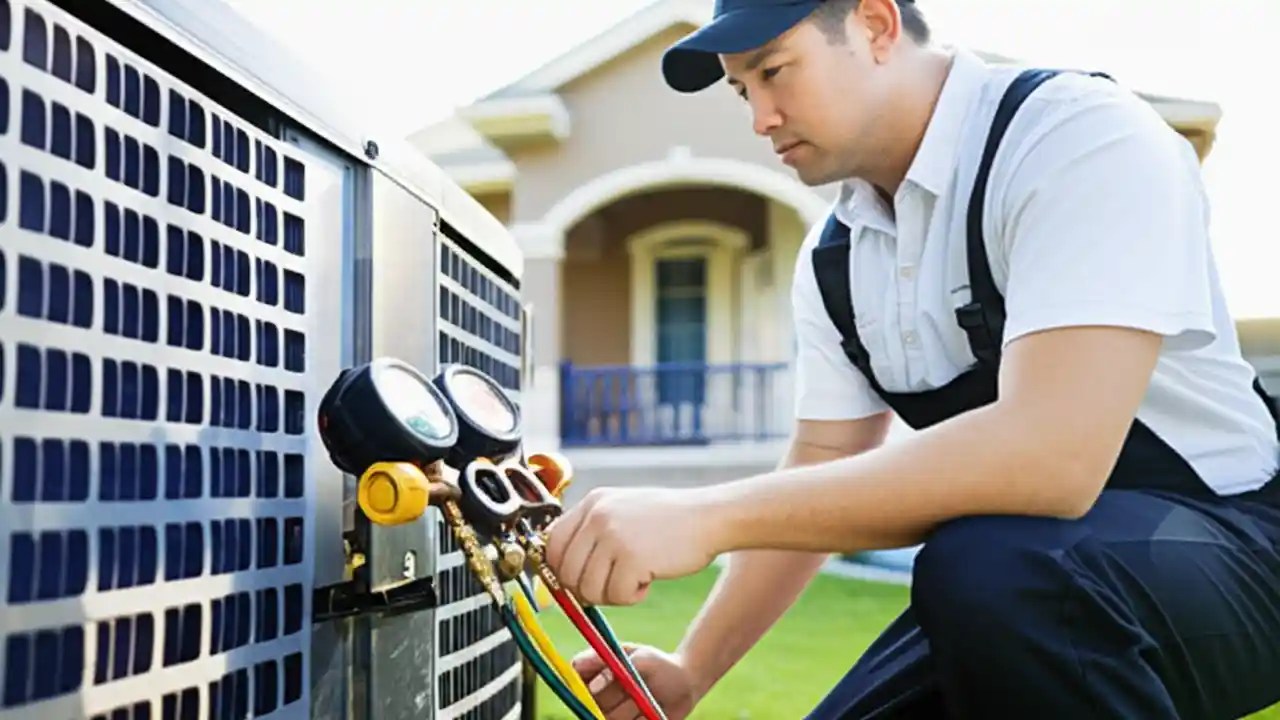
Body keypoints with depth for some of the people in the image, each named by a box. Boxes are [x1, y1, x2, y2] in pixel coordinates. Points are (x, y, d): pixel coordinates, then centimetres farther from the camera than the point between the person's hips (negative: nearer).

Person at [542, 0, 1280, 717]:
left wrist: (707, 515, -36)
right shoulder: (832, 259, 4)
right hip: (1034, 582, 7)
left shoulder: (1083, 137, -21)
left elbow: (1050, 457, -34)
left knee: (987, 573, -35)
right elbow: (822, 481, 9)